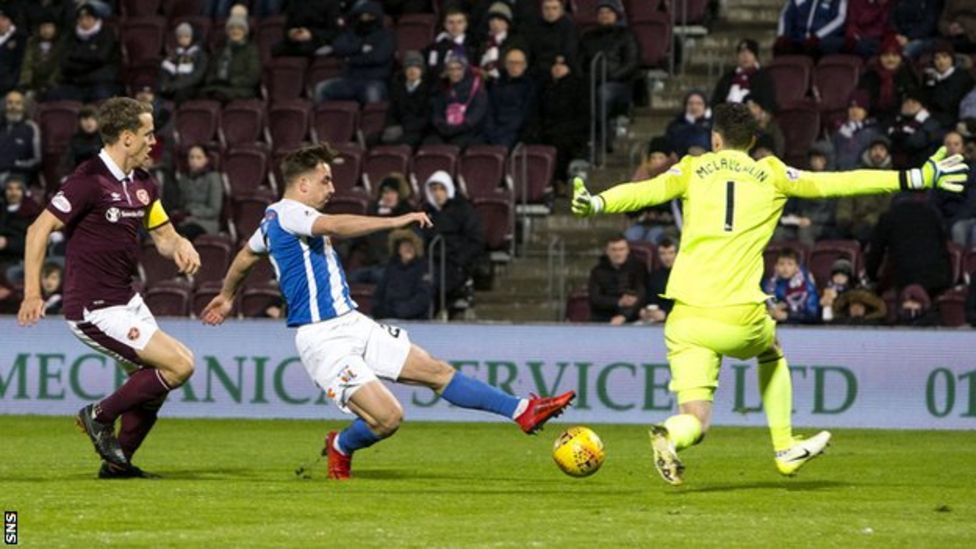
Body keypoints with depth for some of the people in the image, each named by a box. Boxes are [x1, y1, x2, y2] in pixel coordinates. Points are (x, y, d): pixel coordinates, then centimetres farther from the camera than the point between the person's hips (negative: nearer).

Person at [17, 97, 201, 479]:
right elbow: (40, 229, -16)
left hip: (126, 301, 9)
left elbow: (164, 235, 19)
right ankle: (101, 416, 1)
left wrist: (181, 247, -5)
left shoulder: (143, 184, 9)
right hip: (95, 309, -9)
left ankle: (118, 462, 22)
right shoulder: (90, 180, -17)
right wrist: (32, 293, -21)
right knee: (179, 365, -13)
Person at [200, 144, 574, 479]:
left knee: (438, 372, 4)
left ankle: (523, 411, 3)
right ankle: (341, 447, 12)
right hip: (323, 338, -11)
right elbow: (335, 226, -34)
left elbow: (245, 255, 36)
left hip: (352, 324, 11)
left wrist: (226, 296, 53)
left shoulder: (275, 219, 19)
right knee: (388, 417, -19)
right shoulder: (287, 213, -13)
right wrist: (395, 222, -38)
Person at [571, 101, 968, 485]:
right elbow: (836, 184, 13)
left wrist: (596, 204, -22)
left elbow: (647, 190, -9)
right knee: (771, 353, 35)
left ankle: (671, 436, -32)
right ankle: (785, 450, 36)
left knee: (695, 420, 2)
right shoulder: (772, 175, 10)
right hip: (741, 317, 0)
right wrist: (917, 178, 19)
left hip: (688, 317, 0)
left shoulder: (693, 170, 10)